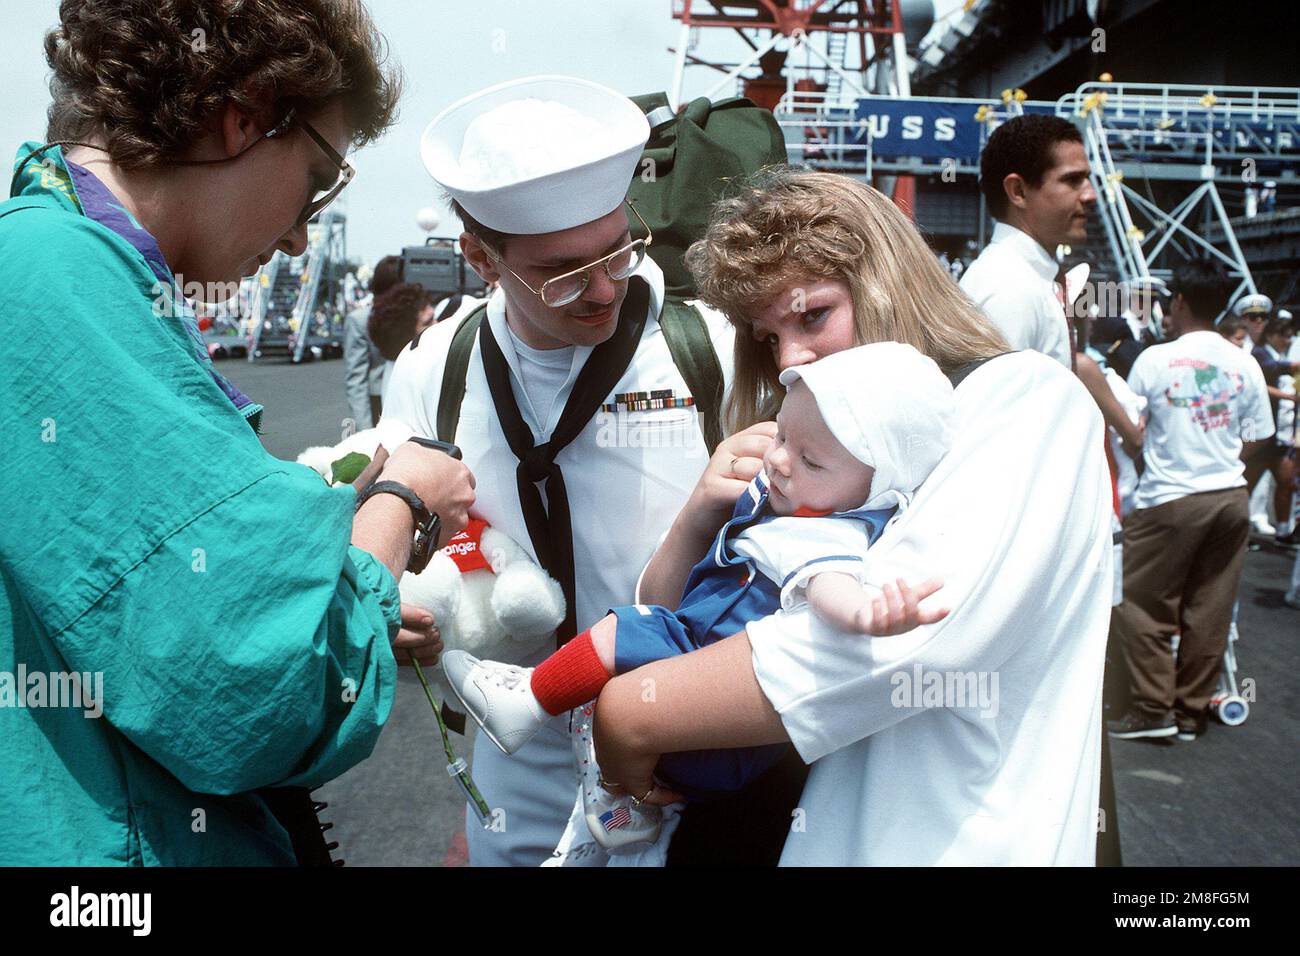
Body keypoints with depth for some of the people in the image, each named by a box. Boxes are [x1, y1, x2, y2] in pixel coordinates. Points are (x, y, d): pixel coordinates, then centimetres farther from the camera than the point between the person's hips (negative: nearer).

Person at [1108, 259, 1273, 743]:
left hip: (1169, 500, -4)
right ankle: (1191, 712, 18)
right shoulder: (1245, 364, 2)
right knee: (1209, 613, 9)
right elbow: (1255, 440, 7)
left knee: (1143, 607, 6)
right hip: (1230, 498, 5)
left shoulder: (1155, 359, -8)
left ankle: (1153, 708, 6)